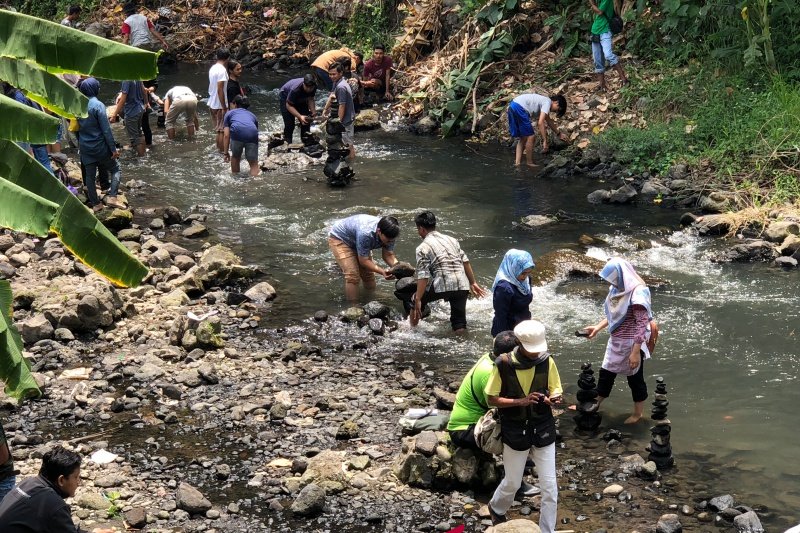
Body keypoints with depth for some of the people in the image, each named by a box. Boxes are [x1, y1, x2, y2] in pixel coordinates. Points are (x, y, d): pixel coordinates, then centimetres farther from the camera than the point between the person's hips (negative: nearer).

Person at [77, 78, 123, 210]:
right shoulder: (98, 105, -17)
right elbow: (106, 130, -18)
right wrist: (113, 148, -14)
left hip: (85, 148, 5)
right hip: (100, 146, -5)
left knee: (89, 175, 12)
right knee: (115, 168, 11)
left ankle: (95, 204, 16)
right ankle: (112, 197, -2)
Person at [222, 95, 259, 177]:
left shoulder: (230, 113, 29)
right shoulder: (252, 115, 38)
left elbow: (227, 135, 19)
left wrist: (226, 153, 23)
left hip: (237, 133, -1)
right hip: (252, 134, 1)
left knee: (235, 157, 26)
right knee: (254, 163, 9)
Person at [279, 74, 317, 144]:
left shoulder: (314, 87, -26)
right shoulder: (295, 89, -43)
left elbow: (310, 99, -11)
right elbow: (289, 105, -34)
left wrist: (313, 111, -29)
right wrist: (300, 116, -44)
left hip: (301, 99, 6)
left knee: (306, 120, -2)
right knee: (289, 123, -16)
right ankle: (287, 143, -8)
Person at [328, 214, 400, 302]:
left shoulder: (388, 234, -23)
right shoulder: (366, 233, -44)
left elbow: (388, 255, -15)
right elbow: (363, 261, -34)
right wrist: (382, 271, -44)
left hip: (354, 240, 7)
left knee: (368, 272, 9)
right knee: (352, 275, -19)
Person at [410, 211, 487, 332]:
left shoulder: (423, 248, 2)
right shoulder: (451, 239, 19)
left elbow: (423, 276, -6)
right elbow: (465, 262, 17)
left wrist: (418, 300, -6)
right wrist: (473, 283, 24)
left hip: (442, 286, -4)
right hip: (462, 285, 4)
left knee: (415, 300, 22)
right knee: (460, 325, 15)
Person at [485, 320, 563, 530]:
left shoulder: (547, 362, -10)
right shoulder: (503, 364, -16)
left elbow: (556, 390, 1)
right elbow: (491, 399, -10)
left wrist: (553, 398, -24)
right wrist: (520, 401, -24)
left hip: (543, 431, 2)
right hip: (515, 433, -2)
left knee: (550, 487, 2)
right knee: (512, 483, 16)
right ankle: (497, 509, 48)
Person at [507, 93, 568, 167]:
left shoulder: (543, 101, 24)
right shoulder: (547, 102, -5)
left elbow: (549, 121, 40)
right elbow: (540, 123, -15)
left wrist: (559, 134, 49)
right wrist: (545, 141, -14)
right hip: (519, 108, -10)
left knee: (522, 138, 16)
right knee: (530, 136, -1)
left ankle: (517, 162, 10)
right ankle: (529, 163, 4)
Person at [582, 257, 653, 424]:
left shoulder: (637, 293, -25)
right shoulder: (617, 289, -1)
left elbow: (642, 324, -25)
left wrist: (636, 352, -26)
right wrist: (597, 327, 7)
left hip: (632, 344, -8)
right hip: (615, 342, 8)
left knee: (635, 378, 11)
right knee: (606, 372, 20)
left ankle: (638, 413, 30)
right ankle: (595, 404, 38)